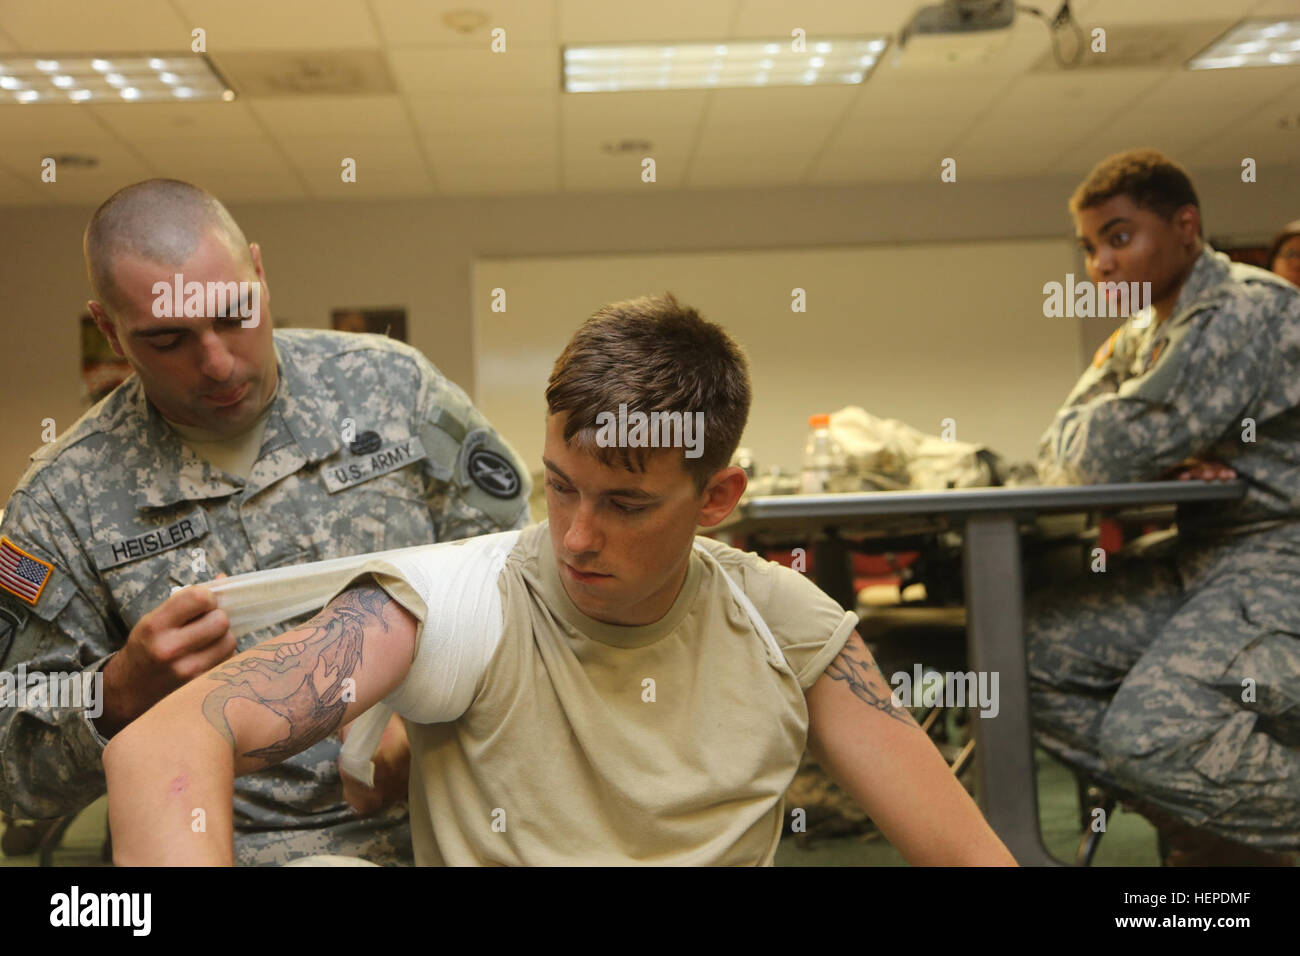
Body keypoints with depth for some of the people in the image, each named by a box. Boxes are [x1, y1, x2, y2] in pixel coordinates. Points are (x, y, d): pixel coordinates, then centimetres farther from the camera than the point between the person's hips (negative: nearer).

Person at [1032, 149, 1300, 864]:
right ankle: (1206, 832, 3)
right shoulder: (1143, 335, 15)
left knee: (1151, 734, -28)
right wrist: (1167, 460, -9)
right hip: (1206, 559, 9)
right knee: (1030, 653, -5)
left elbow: (1103, 454, -22)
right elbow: (1057, 458, 10)